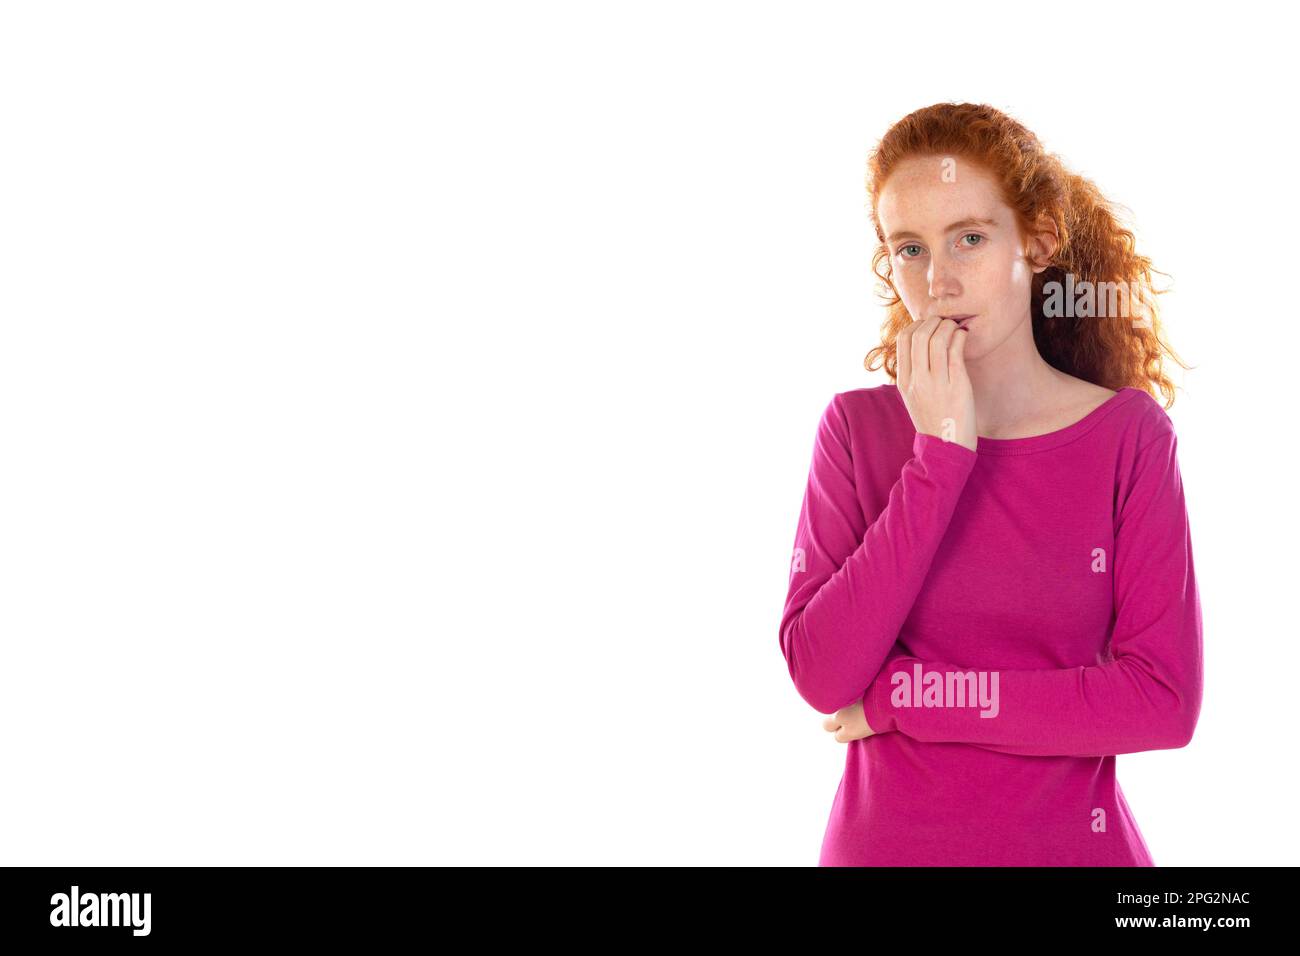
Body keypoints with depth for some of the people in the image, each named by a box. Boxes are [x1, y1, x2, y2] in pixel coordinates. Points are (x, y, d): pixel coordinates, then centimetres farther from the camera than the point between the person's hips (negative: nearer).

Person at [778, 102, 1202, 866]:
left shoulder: (1129, 434, -8)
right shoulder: (857, 426, -5)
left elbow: (1165, 700, -14)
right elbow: (821, 675, -15)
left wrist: (908, 696, -15)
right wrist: (939, 457, -20)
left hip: (1074, 842, -1)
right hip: (883, 840, 1)